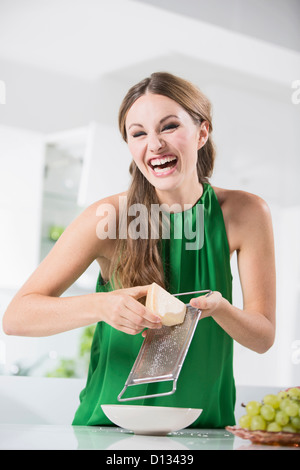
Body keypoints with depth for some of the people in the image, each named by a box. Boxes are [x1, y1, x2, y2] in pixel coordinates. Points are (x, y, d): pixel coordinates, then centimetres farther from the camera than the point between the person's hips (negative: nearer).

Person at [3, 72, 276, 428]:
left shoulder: (244, 213, -4)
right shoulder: (109, 216, -10)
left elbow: (263, 338, 0)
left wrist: (218, 308, -22)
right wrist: (101, 306, -27)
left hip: (204, 430, 2)